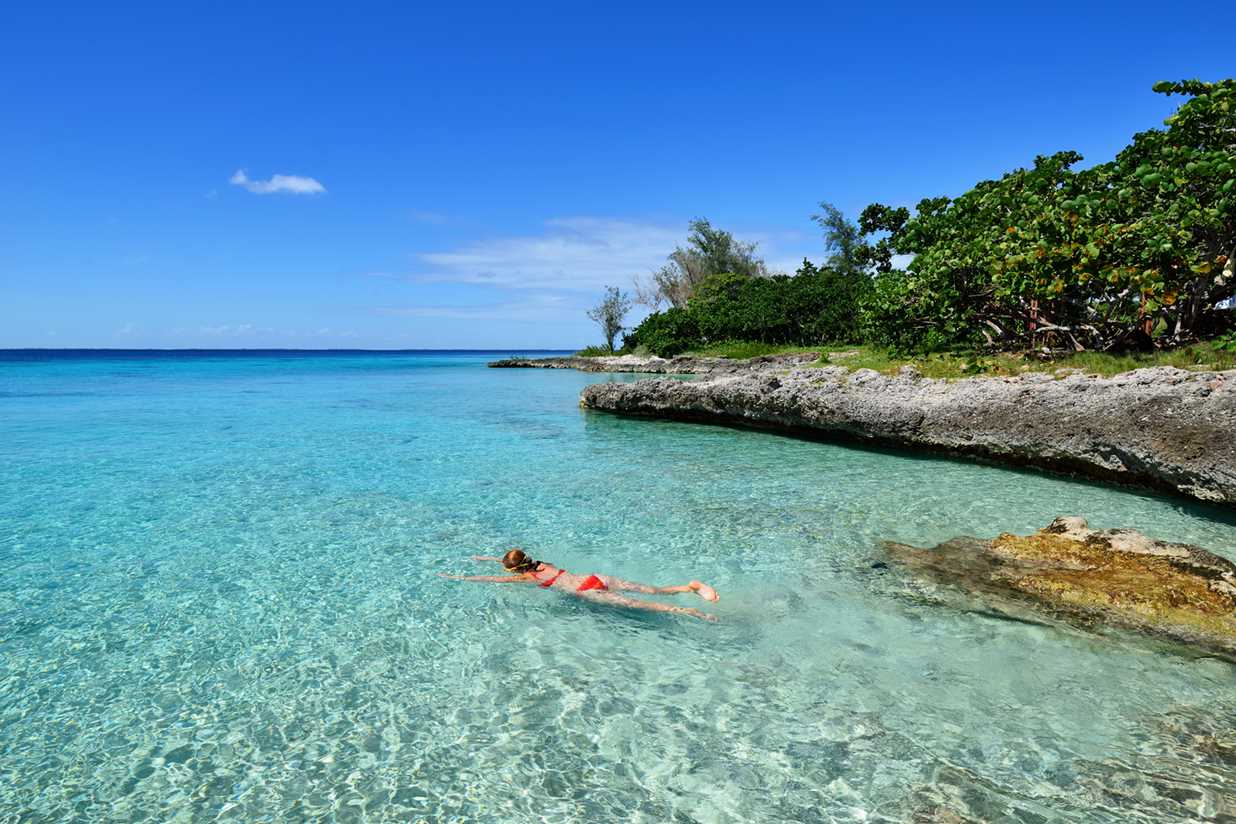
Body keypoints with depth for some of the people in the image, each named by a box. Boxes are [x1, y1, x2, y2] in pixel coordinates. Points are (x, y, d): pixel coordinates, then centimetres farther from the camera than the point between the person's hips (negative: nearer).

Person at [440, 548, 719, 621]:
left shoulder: (523, 577, 4)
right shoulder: (539, 563, 22)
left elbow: (488, 579, 12)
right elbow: (510, 558, 43)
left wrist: (456, 578, 22)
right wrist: (484, 557, 51)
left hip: (587, 592, -7)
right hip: (596, 578, 7)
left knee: (636, 604, -16)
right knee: (651, 590, -1)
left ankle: (688, 611, -26)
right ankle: (690, 586, -15)